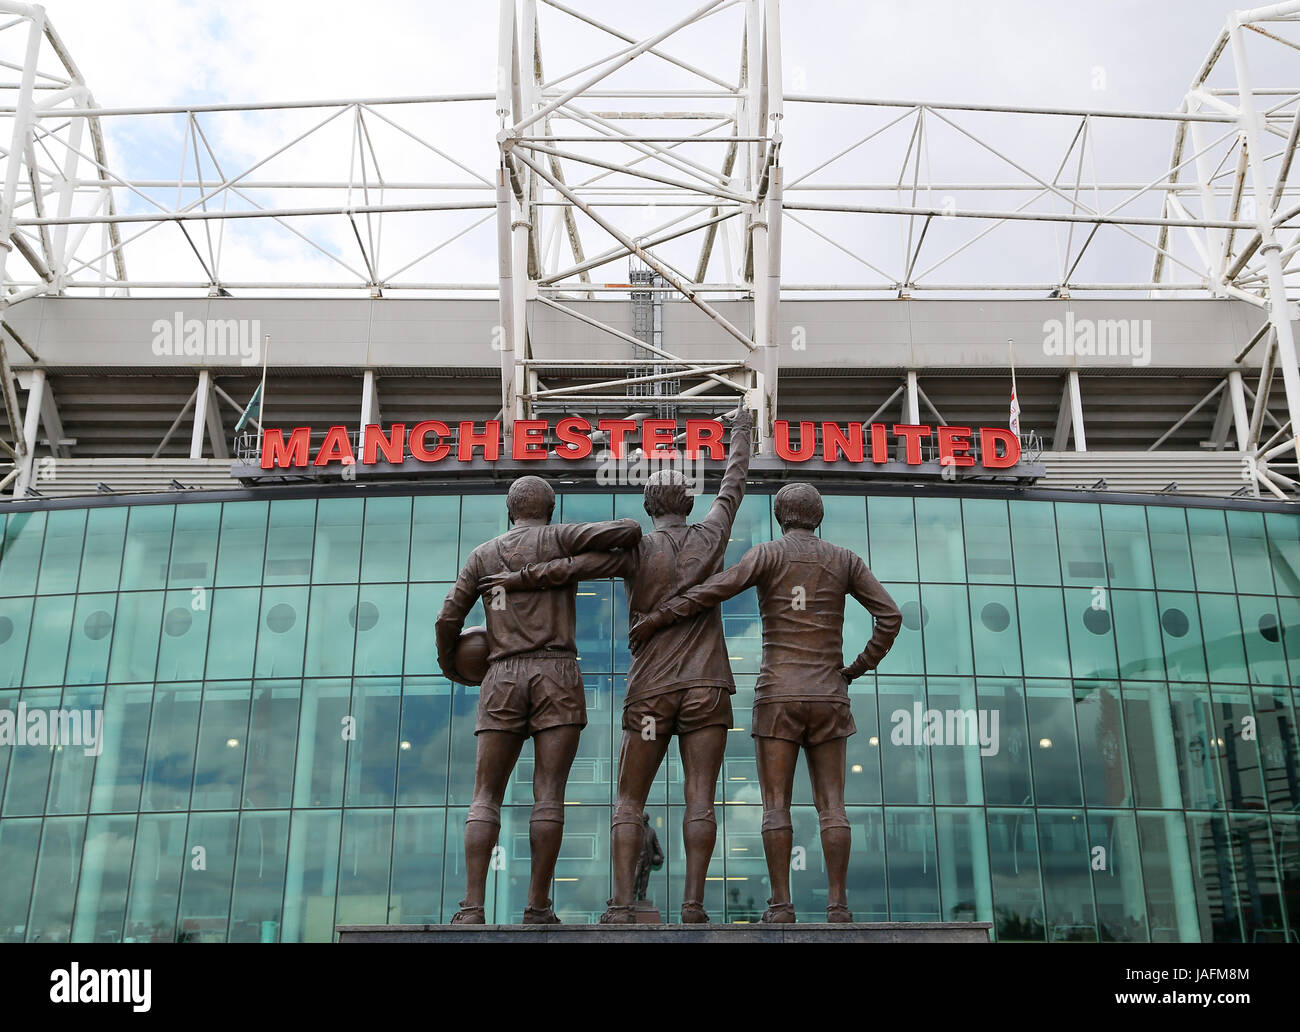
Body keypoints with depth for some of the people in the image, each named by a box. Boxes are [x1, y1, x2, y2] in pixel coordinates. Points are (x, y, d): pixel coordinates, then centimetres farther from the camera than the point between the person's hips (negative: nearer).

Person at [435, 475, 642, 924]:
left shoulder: (482, 554, 16)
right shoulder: (558, 538, 7)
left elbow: (448, 620, 11)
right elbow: (625, 530, -7)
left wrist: (449, 665, 30)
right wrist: (633, 540, 18)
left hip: (503, 680, 2)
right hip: (556, 675, -2)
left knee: (485, 798, 2)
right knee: (549, 795, -4)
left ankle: (472, 908, -11)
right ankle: (538, 908, -8)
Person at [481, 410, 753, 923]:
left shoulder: (635, 548, -1)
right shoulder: (710, 537, 7)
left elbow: (571, 567, -16)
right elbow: (733, 484, 23)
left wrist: (517, 578, -7)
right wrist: (741, 433, 37)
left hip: (651, 688, -1)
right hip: (706, 686, 2)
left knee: (629, 801, 3)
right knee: (700, 798, -3)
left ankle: (623, 904, -6)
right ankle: (693, 905, -9)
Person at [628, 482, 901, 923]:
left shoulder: (768, 554, 1)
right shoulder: (844, 560, 10)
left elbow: (714, 589, -14)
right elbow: (891, 615, 3)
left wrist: (657, 618, -9)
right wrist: (860, 667, 12)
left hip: (778, 694, -2)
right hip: (828, 696, 2)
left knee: (776, 804, -1)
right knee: (831, 804, 2)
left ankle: (781, 905, -7)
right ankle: (838, 904, -5)